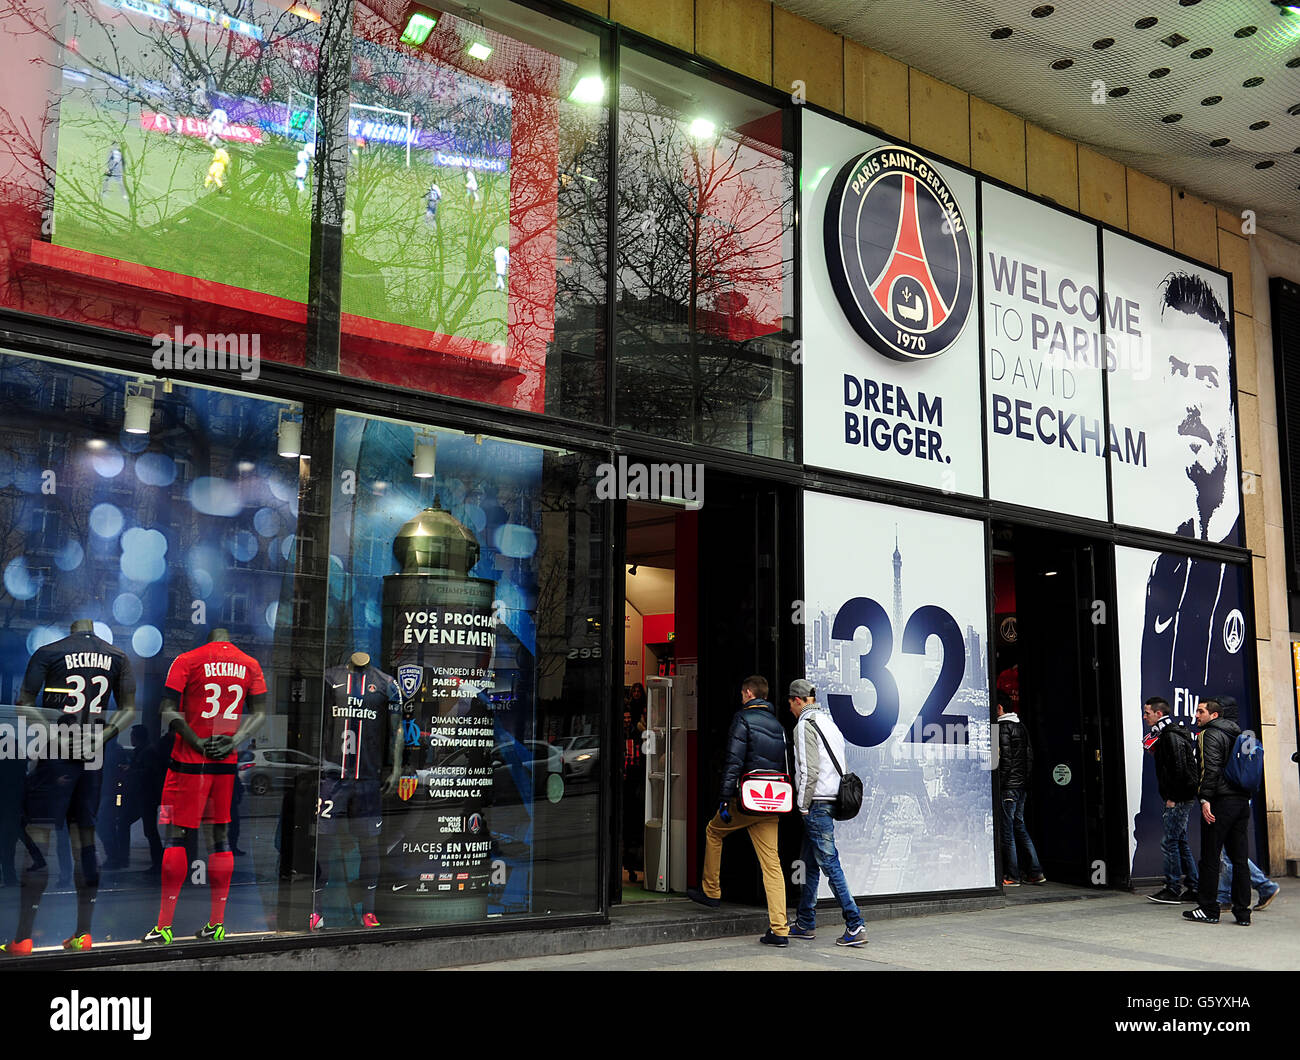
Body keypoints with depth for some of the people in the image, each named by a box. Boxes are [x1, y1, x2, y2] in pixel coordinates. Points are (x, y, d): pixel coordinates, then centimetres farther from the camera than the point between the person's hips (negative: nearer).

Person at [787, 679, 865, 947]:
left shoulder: (805, 724, -10)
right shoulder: (828, 721, 17)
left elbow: (809, 769, -18)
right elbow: (840, 766, 18)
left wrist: (804, 805, -11)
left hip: (817, 802, -9)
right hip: (832, 799, 9)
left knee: (828, 862, -8)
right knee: (809, 862, 15)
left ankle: (855, 925, -9)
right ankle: (805, 924, 21)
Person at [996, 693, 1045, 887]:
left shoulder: (1003, 726, -12)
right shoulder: (1020, 725, 15)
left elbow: (1005, 758, -18)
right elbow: (1030, 753, 16)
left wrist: (999, 783, -15)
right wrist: (1025, 776, 19)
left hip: (1008, 785, -9)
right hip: (1022, 784, 9)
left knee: (1007, 829, -3)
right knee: (1019, 826, 14)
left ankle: (1012, 876, -1)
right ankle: (1036, 872, 13)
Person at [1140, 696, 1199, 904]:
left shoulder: (1171, 736, -15)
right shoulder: (1165, 734, 17)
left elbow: (1178, 768, -21)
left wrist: (1172, 797, -19)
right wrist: (1151, 748, 12)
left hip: (1179, 798, -11)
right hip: (1181, 798, 11)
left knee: (1170, 843, -6)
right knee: (1180, 842, 13)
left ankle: (1172, 889, -2)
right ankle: (1193, 888, 16)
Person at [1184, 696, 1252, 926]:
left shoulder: (1210, 734, -6)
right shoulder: (1237, 734, 19)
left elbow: (1211, 768, -18)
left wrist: (1206, 799, -20)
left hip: (1221, 802, -8)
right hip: (1242, 801, 8)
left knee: (1210, 857, -1)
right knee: (1239, 858, 8)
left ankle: (1209, 909, 2)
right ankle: (1242, 912, 7)